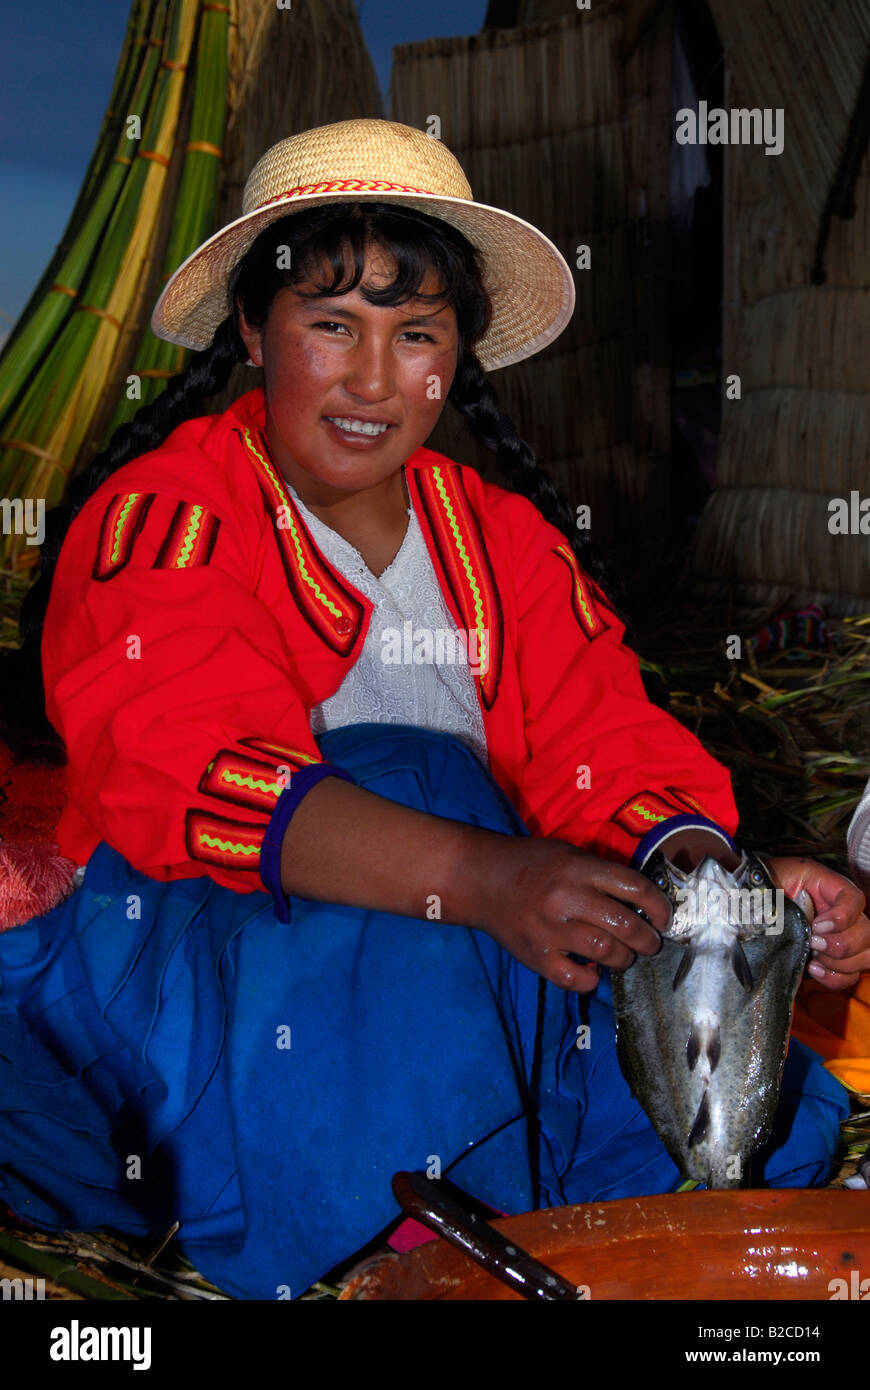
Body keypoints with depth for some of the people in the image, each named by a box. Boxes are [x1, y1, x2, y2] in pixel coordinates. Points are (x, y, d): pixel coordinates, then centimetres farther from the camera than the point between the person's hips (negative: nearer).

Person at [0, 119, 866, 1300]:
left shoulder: (507, 540, 12)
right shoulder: (164, 514, -7)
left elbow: (604, 747, 0)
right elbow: (193, 768, -25)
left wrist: (717, 874, -24)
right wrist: (478, 878, -40)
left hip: (485, 976, 4)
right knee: (406, 777, -31)